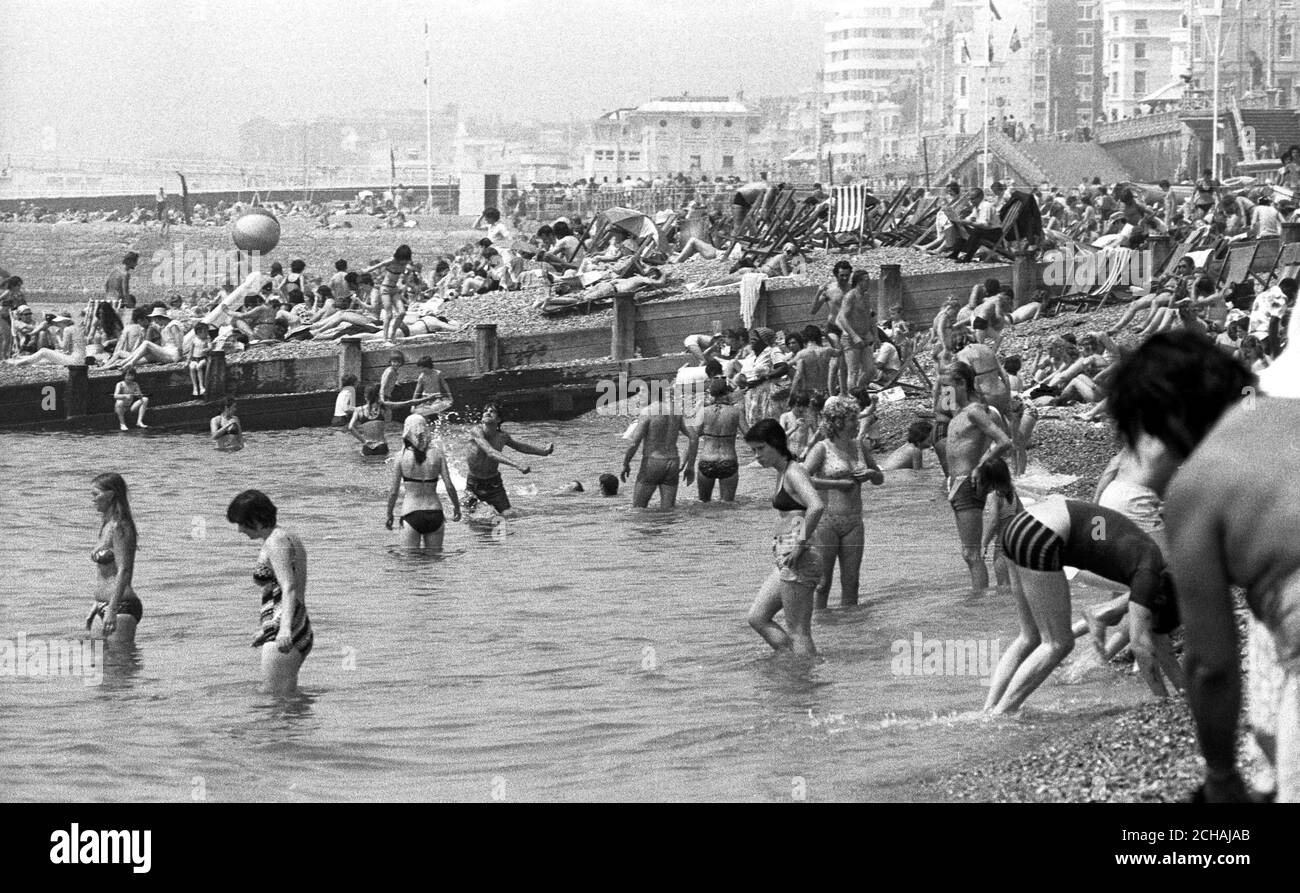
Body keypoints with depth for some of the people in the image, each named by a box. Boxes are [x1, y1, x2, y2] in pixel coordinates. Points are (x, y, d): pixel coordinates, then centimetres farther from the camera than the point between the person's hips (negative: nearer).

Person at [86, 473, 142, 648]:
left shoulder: (118, 527, -14)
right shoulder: (107, 525, 16)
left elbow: (123, 571, -20)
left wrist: (112, 610, -26)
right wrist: (95, 607, 23)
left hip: (121, 606, -10)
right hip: (109, 606, 10)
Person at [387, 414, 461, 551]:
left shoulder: (401, 457, -6)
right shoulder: (436, 454, -3)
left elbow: (393, 491, -2)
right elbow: (449, 486, -3)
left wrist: (389, 514, 12)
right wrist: (456, 507, 13)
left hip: (411, 514, -2)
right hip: (434, 513, 2)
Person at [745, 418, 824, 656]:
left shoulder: (793, 473, -13)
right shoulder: (781, 474, 16)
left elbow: (816, 507, -31)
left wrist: (801, 543, -24)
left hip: (799, 560, -11)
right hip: (786, 559, 11)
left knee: (797, 632, -7)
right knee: (757, 617, 13)